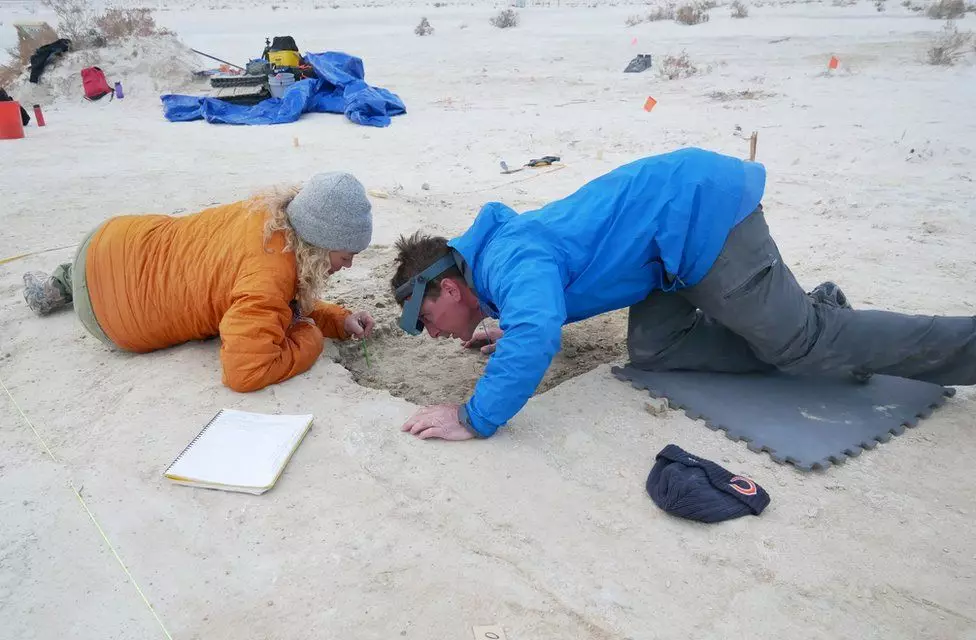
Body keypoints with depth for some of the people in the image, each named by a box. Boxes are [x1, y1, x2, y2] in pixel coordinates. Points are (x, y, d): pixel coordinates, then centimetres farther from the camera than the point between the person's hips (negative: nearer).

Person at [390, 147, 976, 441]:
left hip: (702, 209, -10)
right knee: (654, 351, 7)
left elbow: (537, 333, -41)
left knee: (799, 342, 1)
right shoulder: (500, 237, 10)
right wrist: (514, 328, 20)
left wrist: (476, 420, -31)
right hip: (688, 213, 10)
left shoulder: (506, 262, -21)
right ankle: (813, 310, 13)